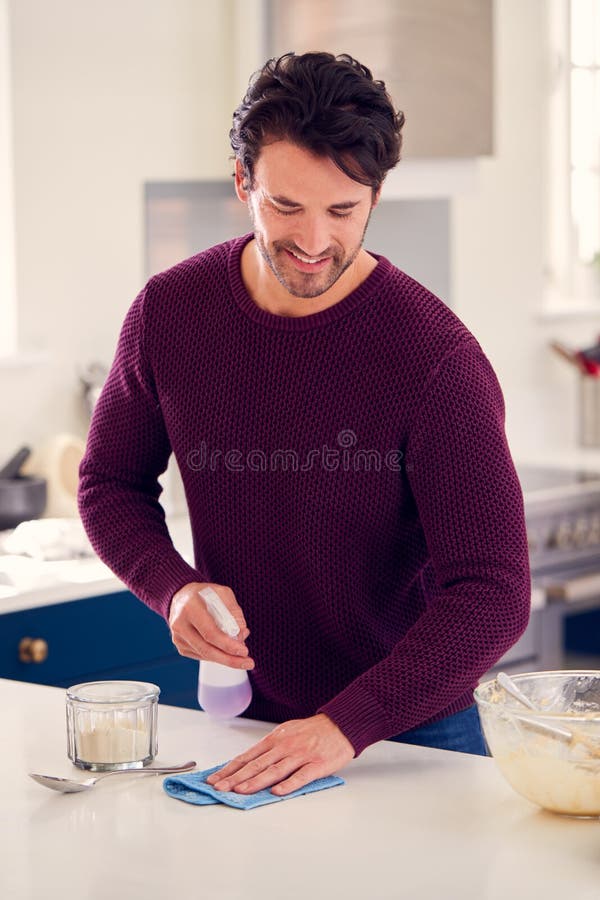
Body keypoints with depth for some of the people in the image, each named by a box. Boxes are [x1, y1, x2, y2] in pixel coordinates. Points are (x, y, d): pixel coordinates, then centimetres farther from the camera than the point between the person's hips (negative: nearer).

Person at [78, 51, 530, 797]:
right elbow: (111, 482, 6)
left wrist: (346, 725, -33)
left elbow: (491, 595, -24)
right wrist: (174, 587, -14)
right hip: (240, 721, 3)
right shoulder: (169, 313, -9)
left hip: (409, 735, -3)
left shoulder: (438, 358, -22)